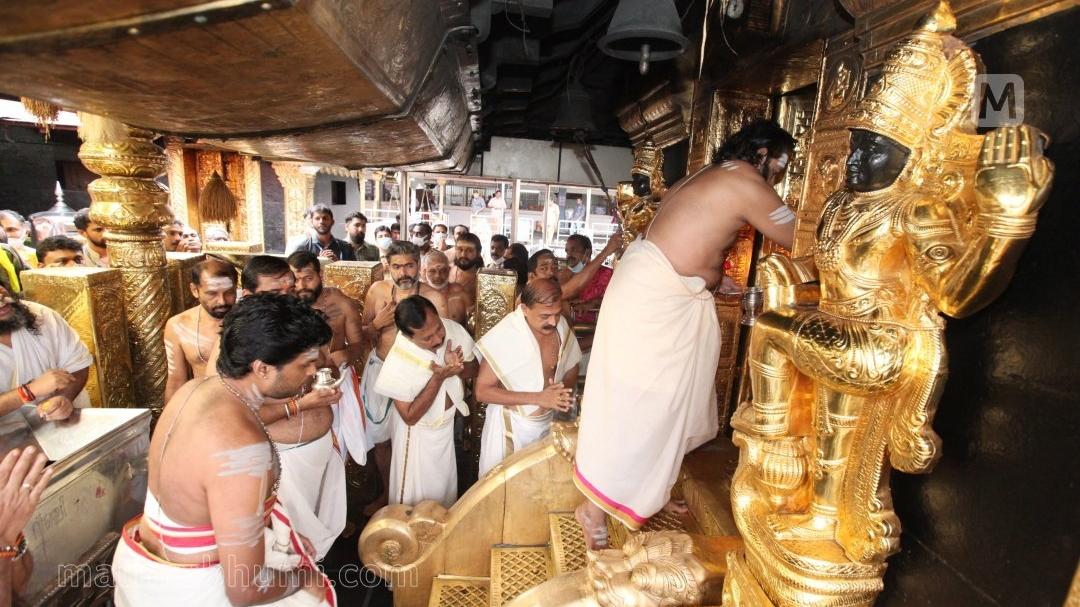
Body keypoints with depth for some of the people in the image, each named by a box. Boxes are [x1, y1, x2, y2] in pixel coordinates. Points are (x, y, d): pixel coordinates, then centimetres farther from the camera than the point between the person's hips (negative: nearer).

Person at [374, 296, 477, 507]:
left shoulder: (453, 329, -23)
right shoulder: (398, 363, -34)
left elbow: (473, 369, -8)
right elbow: (410, 417, -24)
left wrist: (456, 368, -32)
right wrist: (438, 378, -36)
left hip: (447, 423, 5)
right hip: (419, 433, -5)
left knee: (445, 489, 27)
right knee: (416, 499, 15)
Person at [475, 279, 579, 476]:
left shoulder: (562, 326, -11)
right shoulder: (504, 335, -26)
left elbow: (572, 369, 6)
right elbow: (482, 391, -21)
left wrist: (564, 389, -17)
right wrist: (538, 398, -27)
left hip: (548, 423, 5)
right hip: (511, 427, -4)